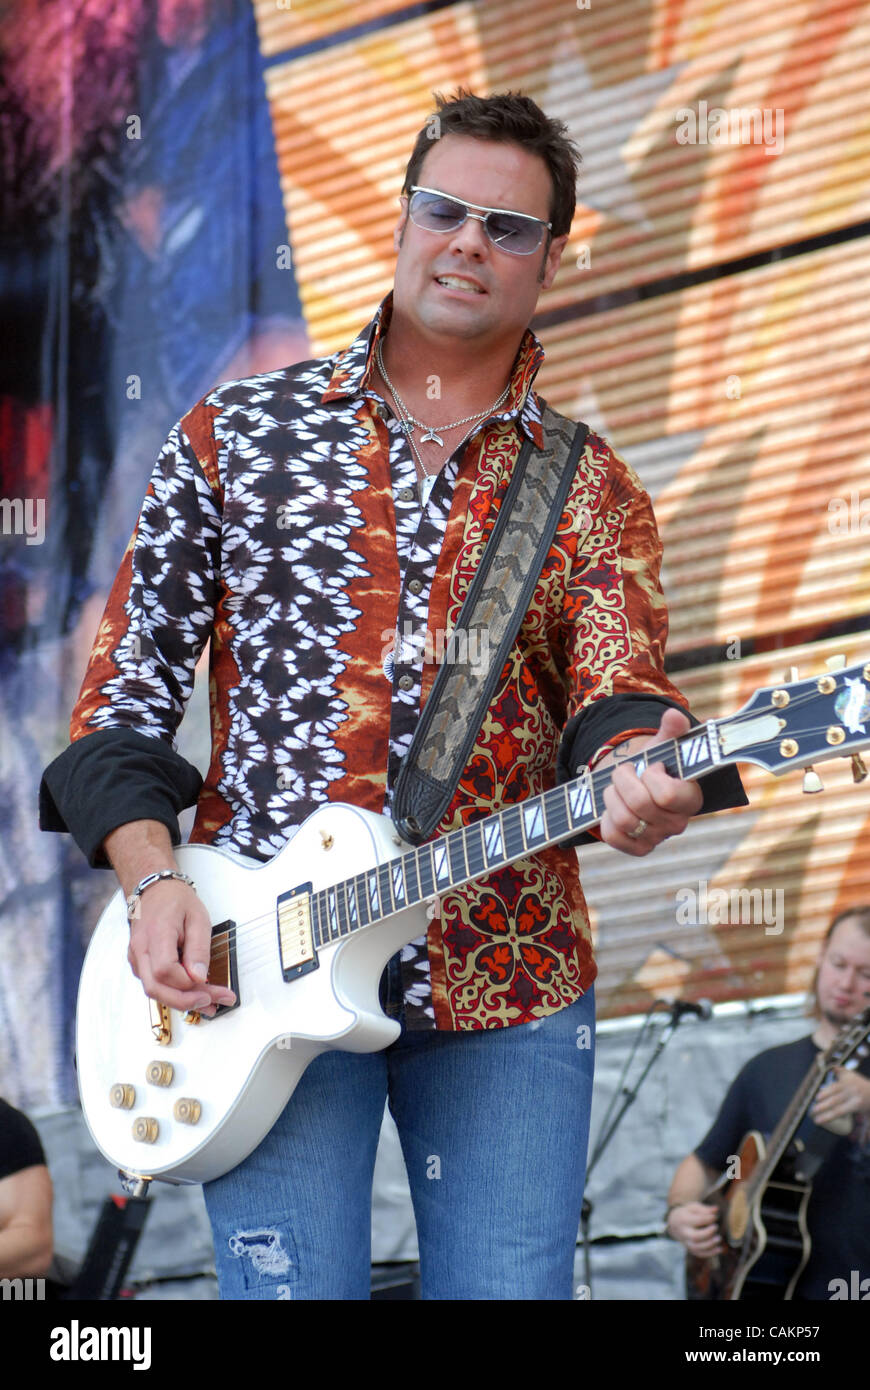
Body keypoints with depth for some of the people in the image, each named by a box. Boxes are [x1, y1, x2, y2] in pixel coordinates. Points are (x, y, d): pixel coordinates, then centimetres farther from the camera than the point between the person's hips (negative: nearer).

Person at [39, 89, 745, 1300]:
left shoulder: (591, 493, 11)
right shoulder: (240, 435, 9)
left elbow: (616, 696, -3)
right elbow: (126, 684, 9)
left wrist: (640, 776, -27)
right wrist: (153, 879, -6)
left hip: (510, 983, 2)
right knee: (287, 1288, -7)